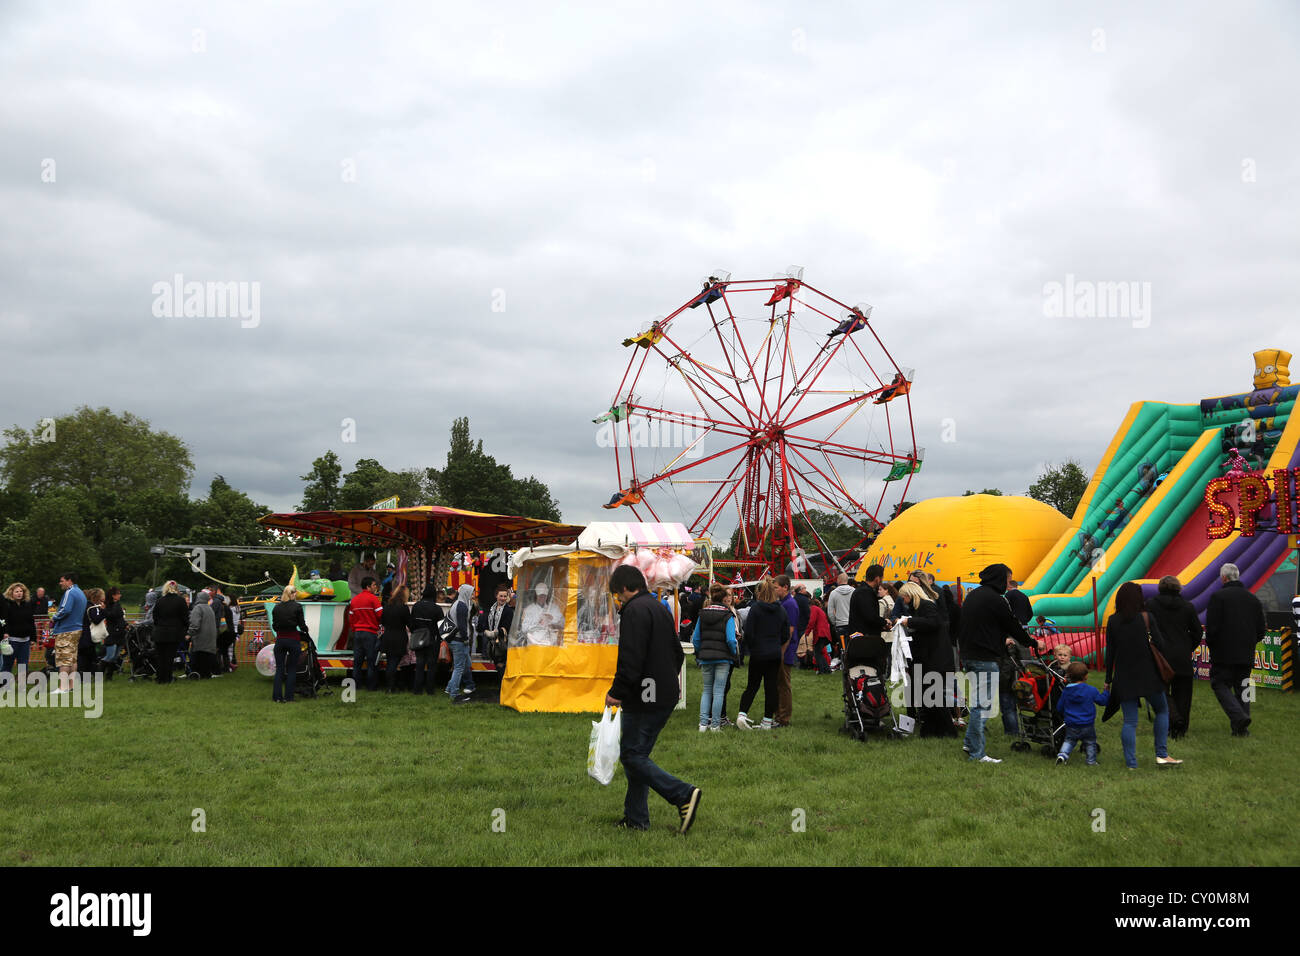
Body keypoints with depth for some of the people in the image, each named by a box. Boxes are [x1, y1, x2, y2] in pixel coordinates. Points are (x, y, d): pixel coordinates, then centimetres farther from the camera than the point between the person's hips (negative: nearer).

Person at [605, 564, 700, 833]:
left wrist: (616, 692, -14)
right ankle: (636, 818, 15)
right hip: (666, 695, 10)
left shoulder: (634, 610, -13)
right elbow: (677, 653, 25)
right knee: (637, 755, 14)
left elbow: (631, 659, -22)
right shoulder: (660, 608, 18)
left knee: (632, 755, -6)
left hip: (644, 699, -10)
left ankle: (683, 794, -15)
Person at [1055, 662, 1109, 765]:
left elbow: (1060, 708, 5)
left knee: (1069, 740, 18)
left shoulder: (1065, 691, -3)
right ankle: (1091, 761, 20)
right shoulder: (1091, 690, -12)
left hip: (1071, 725, 2)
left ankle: (1062, 754, -2)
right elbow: (1103, 700, 0)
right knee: (1090, 743, 16)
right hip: (1087, 725, -2)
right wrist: (1106, 691, 16)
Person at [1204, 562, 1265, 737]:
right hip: (1246, 655, 6)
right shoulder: (1253, 598, 9)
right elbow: (1261, 631, 11)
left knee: (1220, 684, 2)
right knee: (1242, 688, 11)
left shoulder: (1218, 596, -9)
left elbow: (1212, 627, -13)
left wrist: (1210, 644, 3)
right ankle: (1241, 728, 10)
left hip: (1224, 653, -6)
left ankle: (1239, 716, -17)